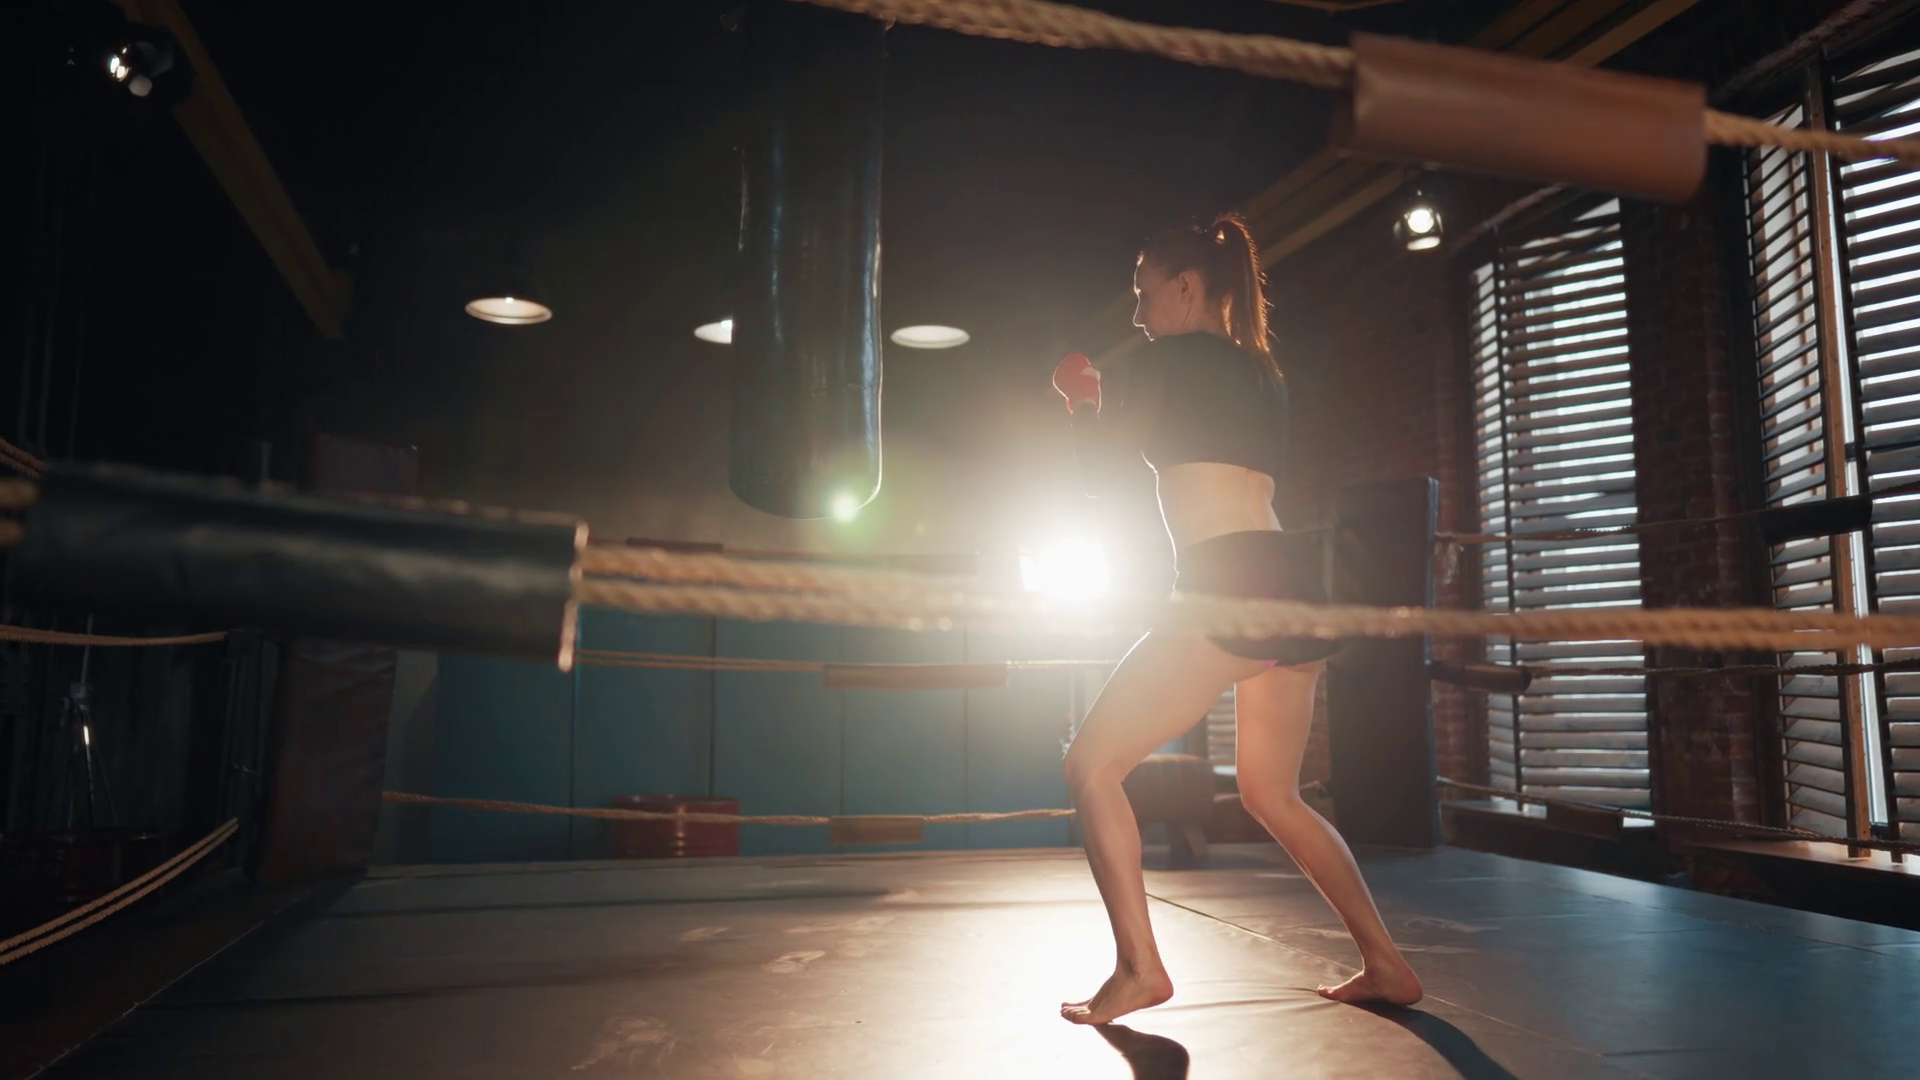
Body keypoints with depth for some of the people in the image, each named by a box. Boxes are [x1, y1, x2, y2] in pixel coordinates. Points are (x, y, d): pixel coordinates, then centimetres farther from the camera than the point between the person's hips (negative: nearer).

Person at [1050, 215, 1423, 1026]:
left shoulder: (1167, 359, 2)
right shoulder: (1261, 370, 23)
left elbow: (1094, 472, 9)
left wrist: (1081, 401, 27)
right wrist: (1104, 404, 37)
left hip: (1231, 585, -8)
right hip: (1293, 587, 9)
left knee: (1093, 765, 0)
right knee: (1272, 795, 21)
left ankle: (1139, 968, -4)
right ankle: (1385, 966, 20)